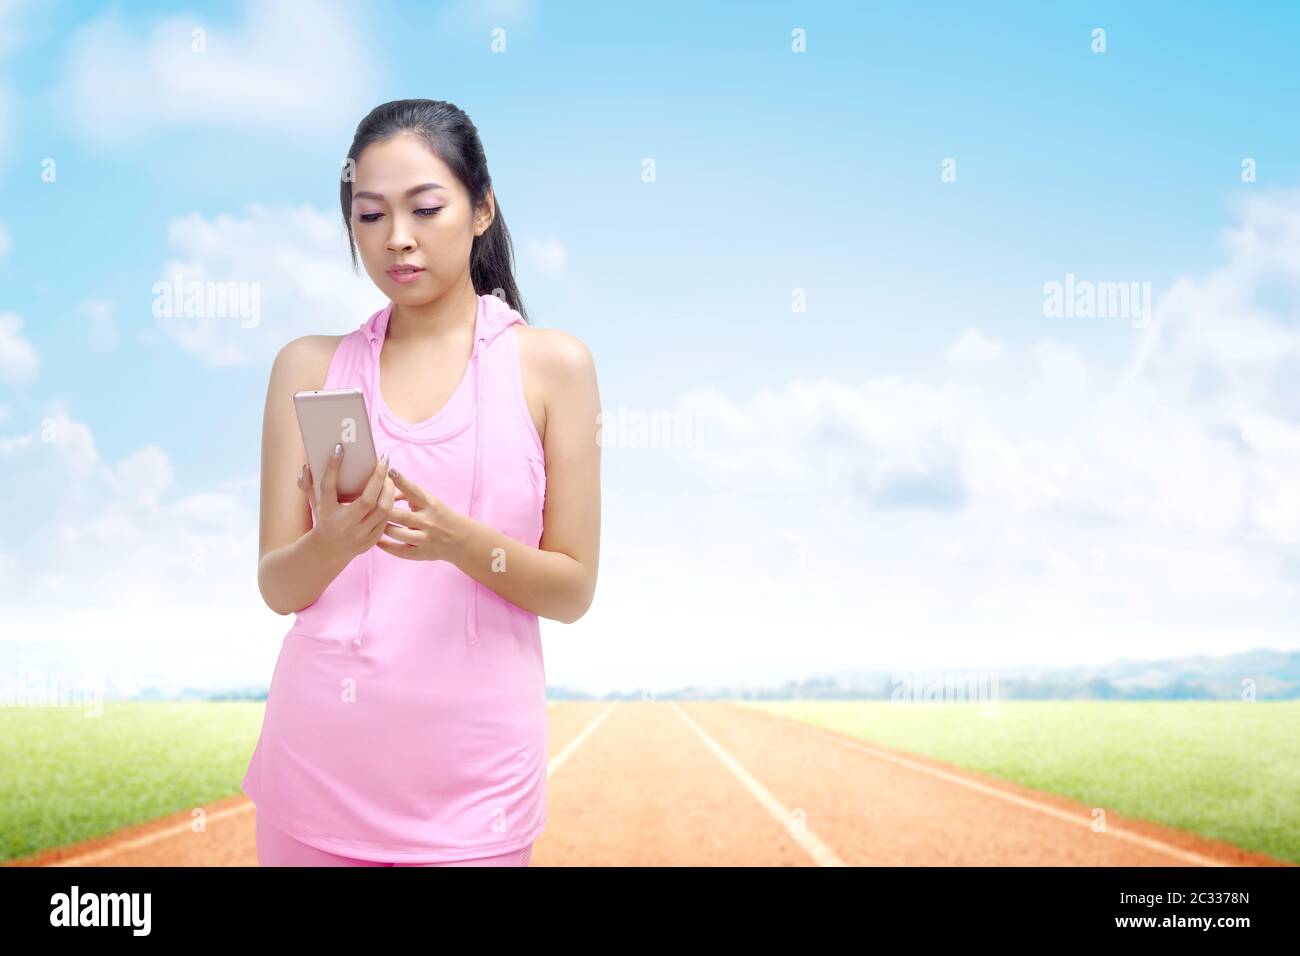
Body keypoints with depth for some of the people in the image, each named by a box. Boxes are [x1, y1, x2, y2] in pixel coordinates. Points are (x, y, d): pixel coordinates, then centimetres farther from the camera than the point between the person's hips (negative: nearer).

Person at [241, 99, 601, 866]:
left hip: (474, 762, -1)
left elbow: (573, 589, -2)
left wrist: (461, 541, -20)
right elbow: (278, 587, 1)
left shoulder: (552, 363, -1)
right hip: (320, 753, 2)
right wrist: (336, 541, -20)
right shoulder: (309, 366, 3)